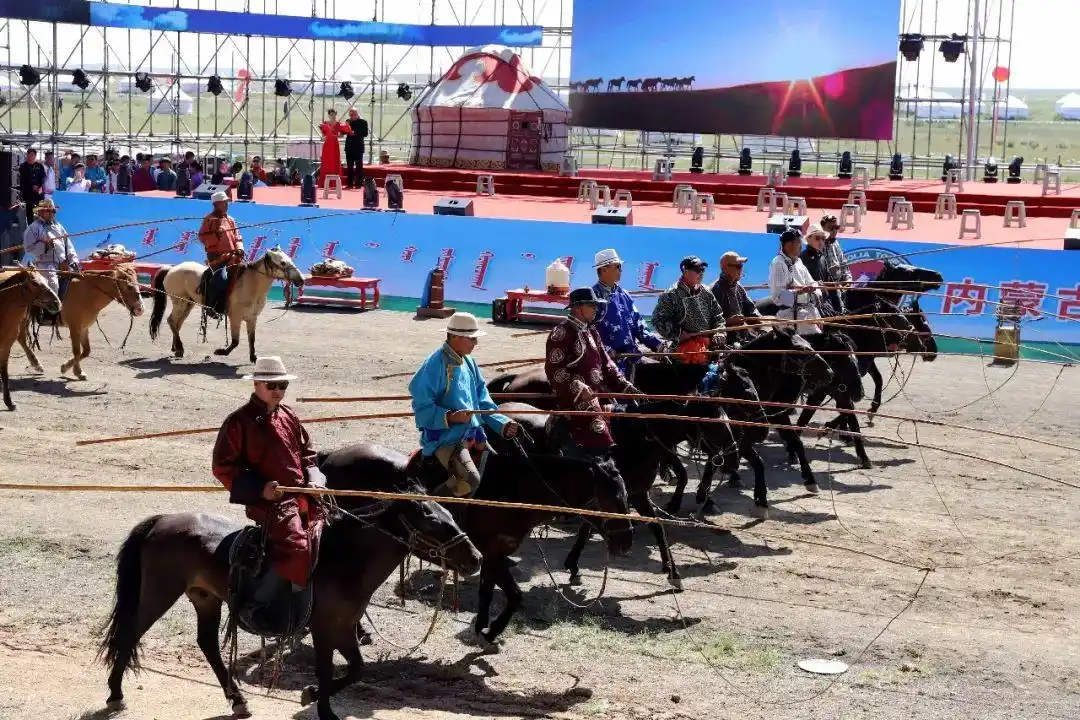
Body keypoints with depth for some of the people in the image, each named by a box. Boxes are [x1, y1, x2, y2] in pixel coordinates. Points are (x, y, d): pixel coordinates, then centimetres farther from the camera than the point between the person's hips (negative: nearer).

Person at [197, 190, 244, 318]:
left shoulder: (230, 220, 18)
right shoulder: (210, 219, 0)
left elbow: (237, 237, 19)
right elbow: (202, 237, -6)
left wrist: (239, 248, 0)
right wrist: (216, 235, -21)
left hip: (232, 256, 7)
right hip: (217, 256, -7)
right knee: (222, 277, -27)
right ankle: (210, 306, -15)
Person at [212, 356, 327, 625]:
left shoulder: (289, 417, 13)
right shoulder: (239, 421, -7)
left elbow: (307, 453, 23)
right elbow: (223, 466, -7)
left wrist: (314, 480, 2)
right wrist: (260, 488, -17)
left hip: (304, 495, 7)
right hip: (269, 500, -7)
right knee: (295, 548, -26)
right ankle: (256, 607, -14)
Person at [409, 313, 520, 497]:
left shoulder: (469, 363, 10)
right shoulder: (435, 364, -16)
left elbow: (484, 404, 13)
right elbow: (422, 407, -19)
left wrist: (504, 425, 0)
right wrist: (451, 417, -31)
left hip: (473, 436, 9)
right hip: (446, 439, -9)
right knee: (471, 480, -28)